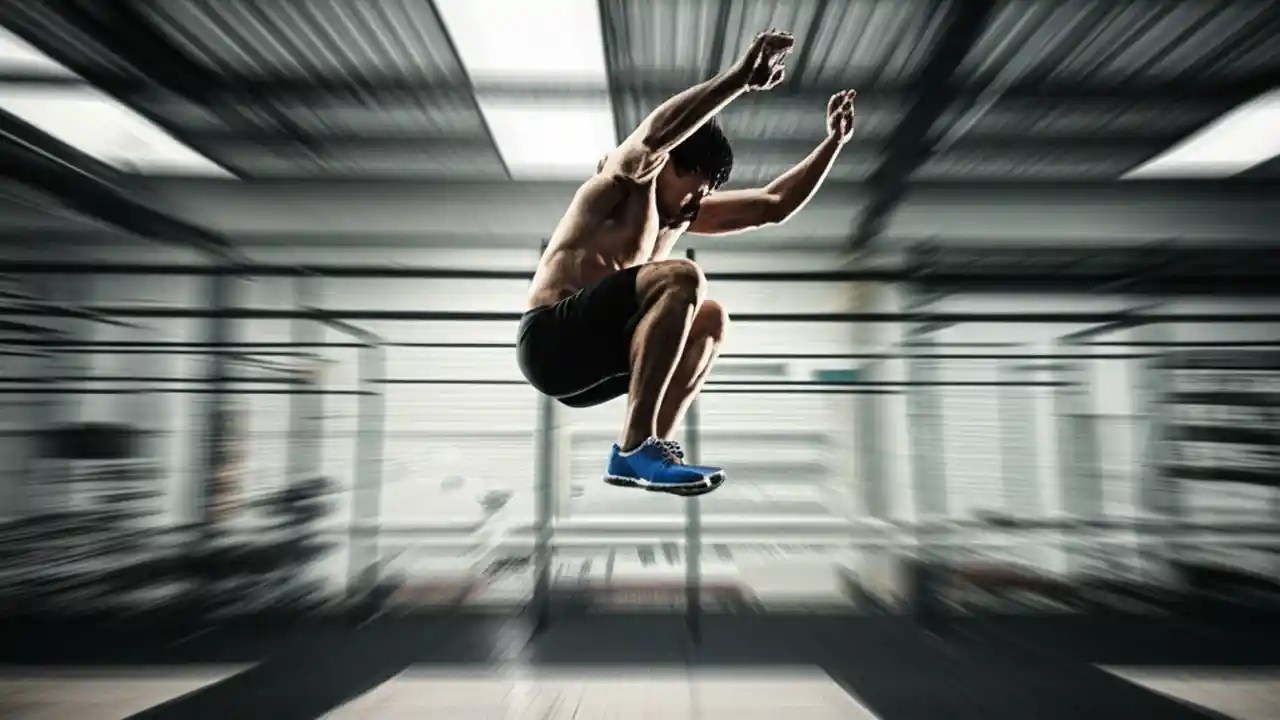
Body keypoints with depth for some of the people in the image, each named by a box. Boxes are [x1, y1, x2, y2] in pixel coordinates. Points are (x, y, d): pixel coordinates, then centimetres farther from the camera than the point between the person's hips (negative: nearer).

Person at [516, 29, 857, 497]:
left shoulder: (682, 213, 19)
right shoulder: (624, 181, -3)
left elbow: (774, 205, 18)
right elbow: (654, 137, -29)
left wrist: (834, 141, 15)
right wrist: (740, 77, -31)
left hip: (586, 362, 9)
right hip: (550, 341, -9)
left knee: (710, 319, 14)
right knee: (681, 280, -26)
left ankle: (653, 444, -3)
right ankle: (633, 449, -27)